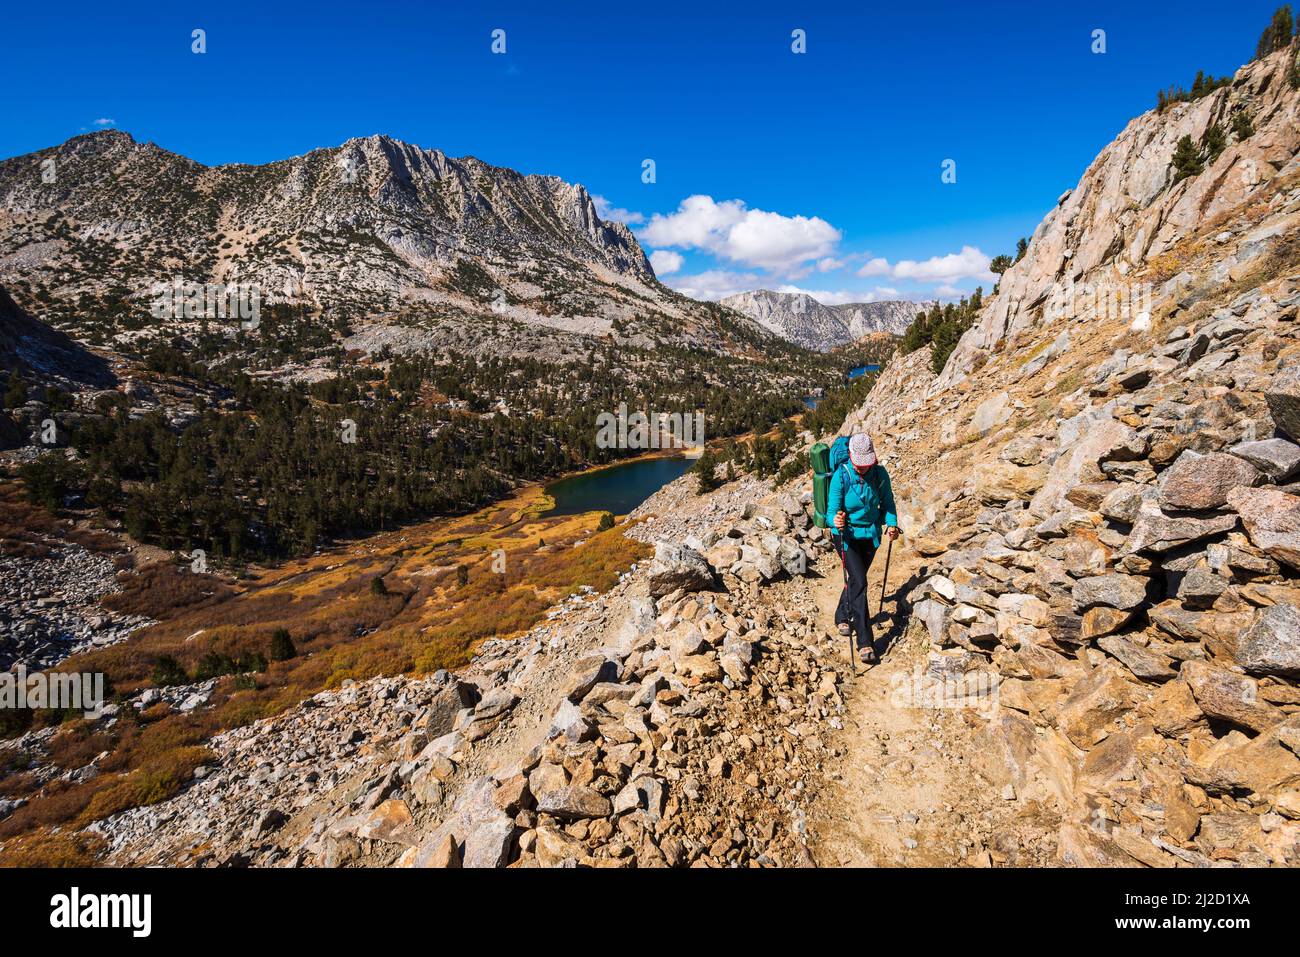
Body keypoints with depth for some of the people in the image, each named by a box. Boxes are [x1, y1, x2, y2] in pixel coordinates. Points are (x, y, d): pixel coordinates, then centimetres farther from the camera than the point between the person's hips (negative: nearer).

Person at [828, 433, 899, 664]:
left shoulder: (880, 474, -9)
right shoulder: (841, 476, -20)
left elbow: (887, 503, 2)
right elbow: (833, 508, -21)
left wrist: (891, 524, -16)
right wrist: (836, 520, -44)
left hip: (871, 534, 5)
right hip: (847, 535, -4)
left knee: (855, 580, 20)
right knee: (858, 583, -16)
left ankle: (843, 617, 46)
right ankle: (865, 642, -14)